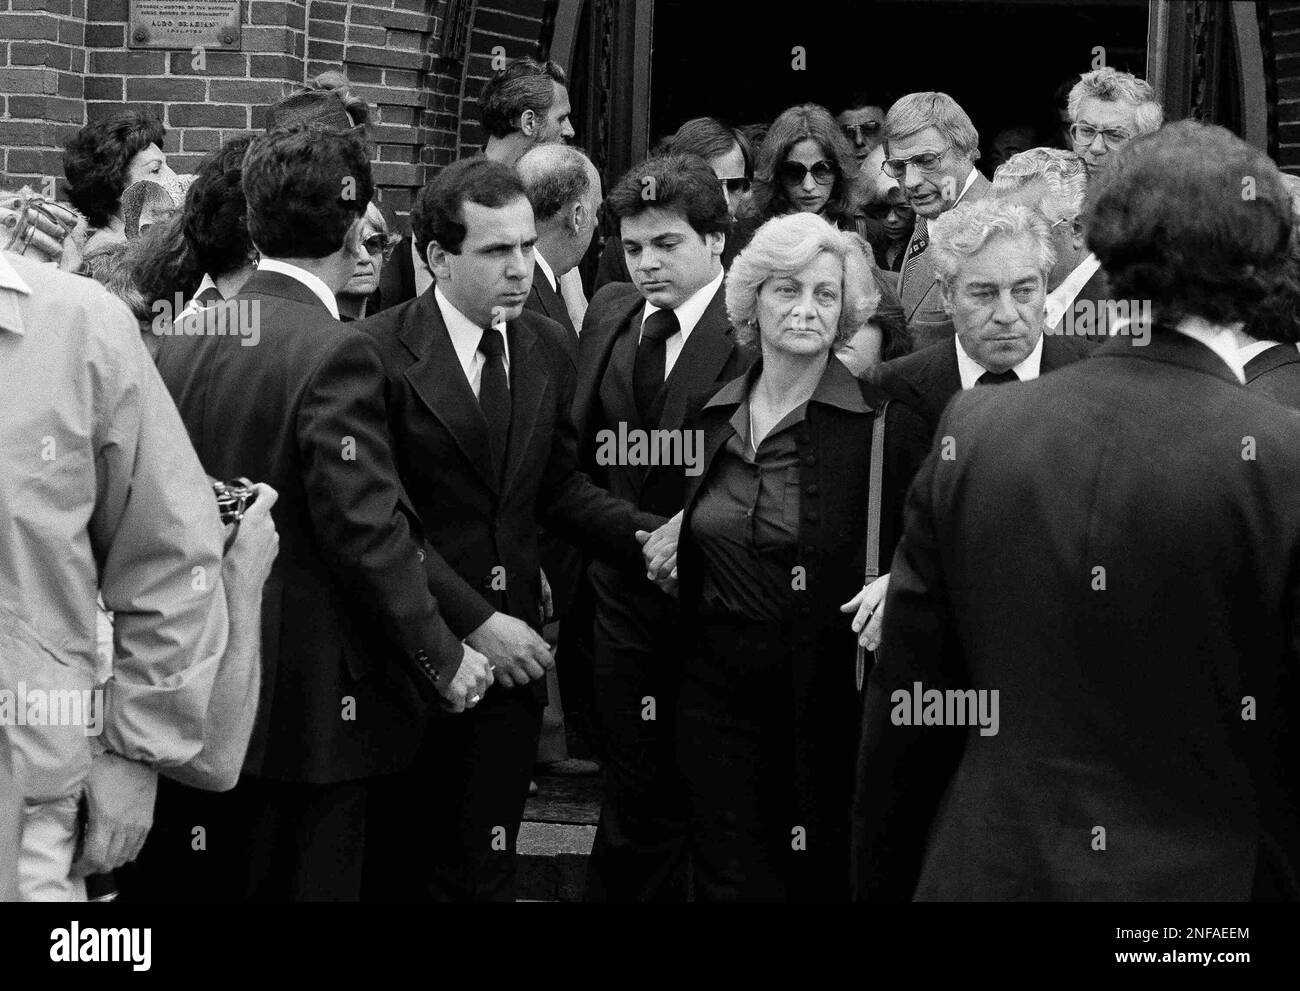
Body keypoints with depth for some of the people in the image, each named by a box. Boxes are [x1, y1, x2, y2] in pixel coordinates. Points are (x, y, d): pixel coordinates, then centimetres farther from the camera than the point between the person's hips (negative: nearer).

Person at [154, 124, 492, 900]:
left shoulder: (185, 339, 3)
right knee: (316, 875, 5)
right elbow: (366, 530, -21)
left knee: (234, 872, 17)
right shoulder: (335, 354, -19)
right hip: (319, 691, -7)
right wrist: (444, 658, -12)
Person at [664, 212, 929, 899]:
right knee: (730, 880, 5)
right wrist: (668, 541, 7)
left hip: (831, 709, -3)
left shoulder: (889, 425, -8)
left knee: (824, 881, 8)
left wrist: (896, 587, -21)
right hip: (717, 699, 4)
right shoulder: (710, 418, 7)